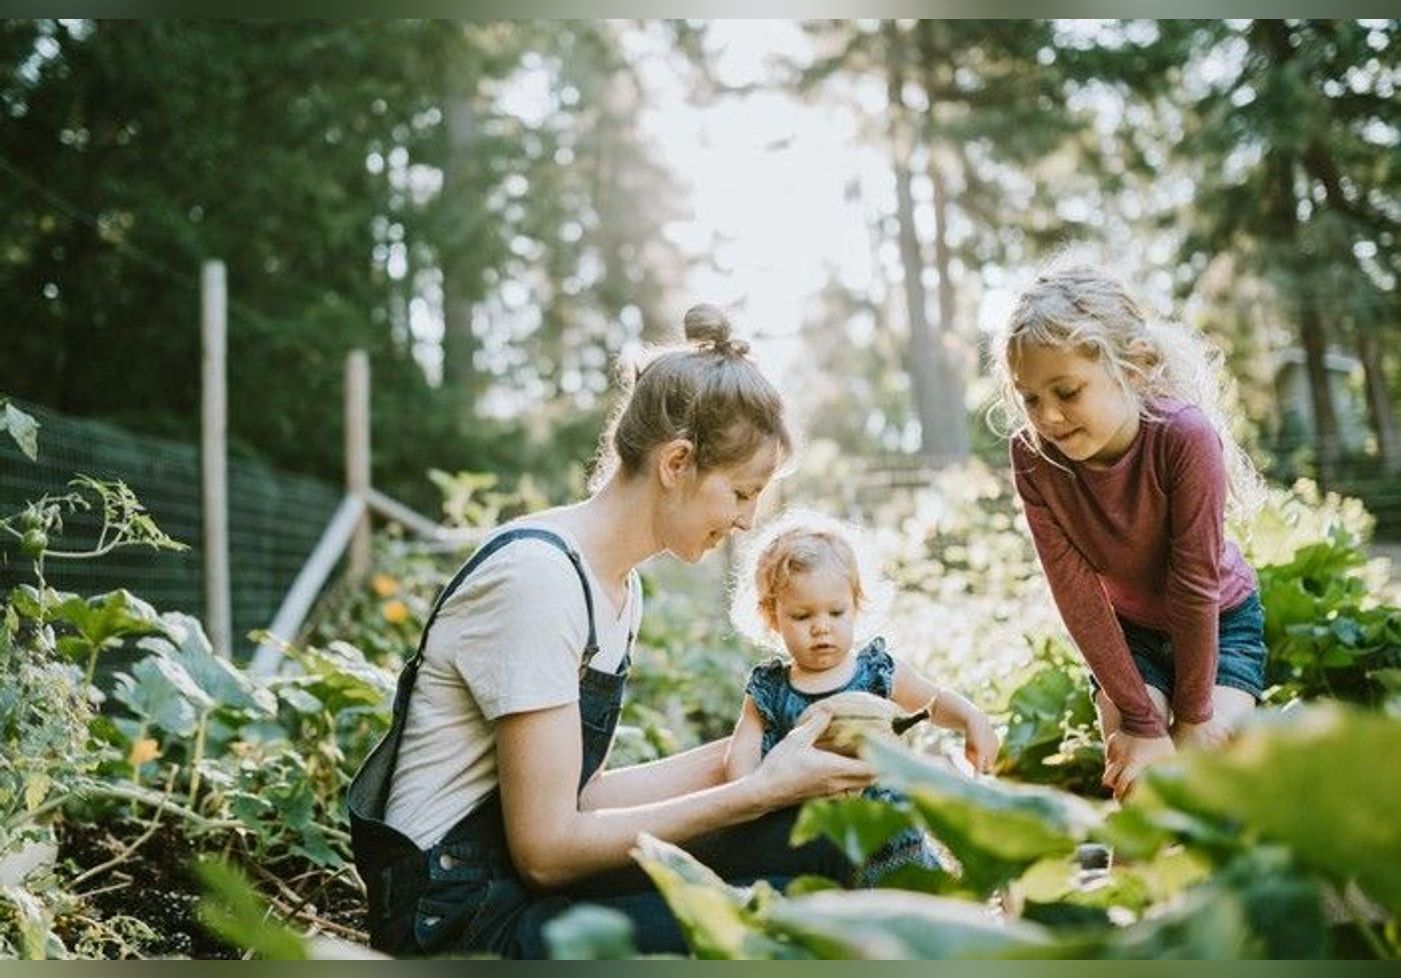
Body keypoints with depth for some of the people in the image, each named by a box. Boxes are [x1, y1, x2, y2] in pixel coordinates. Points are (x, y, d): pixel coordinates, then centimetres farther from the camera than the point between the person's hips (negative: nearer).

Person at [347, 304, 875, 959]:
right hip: (456, 916, -9)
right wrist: (760, 789, -18)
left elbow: (579, 793, 7)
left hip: (526, 874, 9)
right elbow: (545, 848, -22)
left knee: (810, 837, -6)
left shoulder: (621, 587, 8)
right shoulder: (536, 574, -21)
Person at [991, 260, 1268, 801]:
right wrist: (1141, 719, -23)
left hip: (1220, 622, -2)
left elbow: (1195, 584, -29)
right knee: (1133, 779, -12)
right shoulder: (1032, 456, -27)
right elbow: (1076, 592, -24)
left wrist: (1193, 716, -19)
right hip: (1125, 631, 2)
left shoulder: (1185, 437, -37)